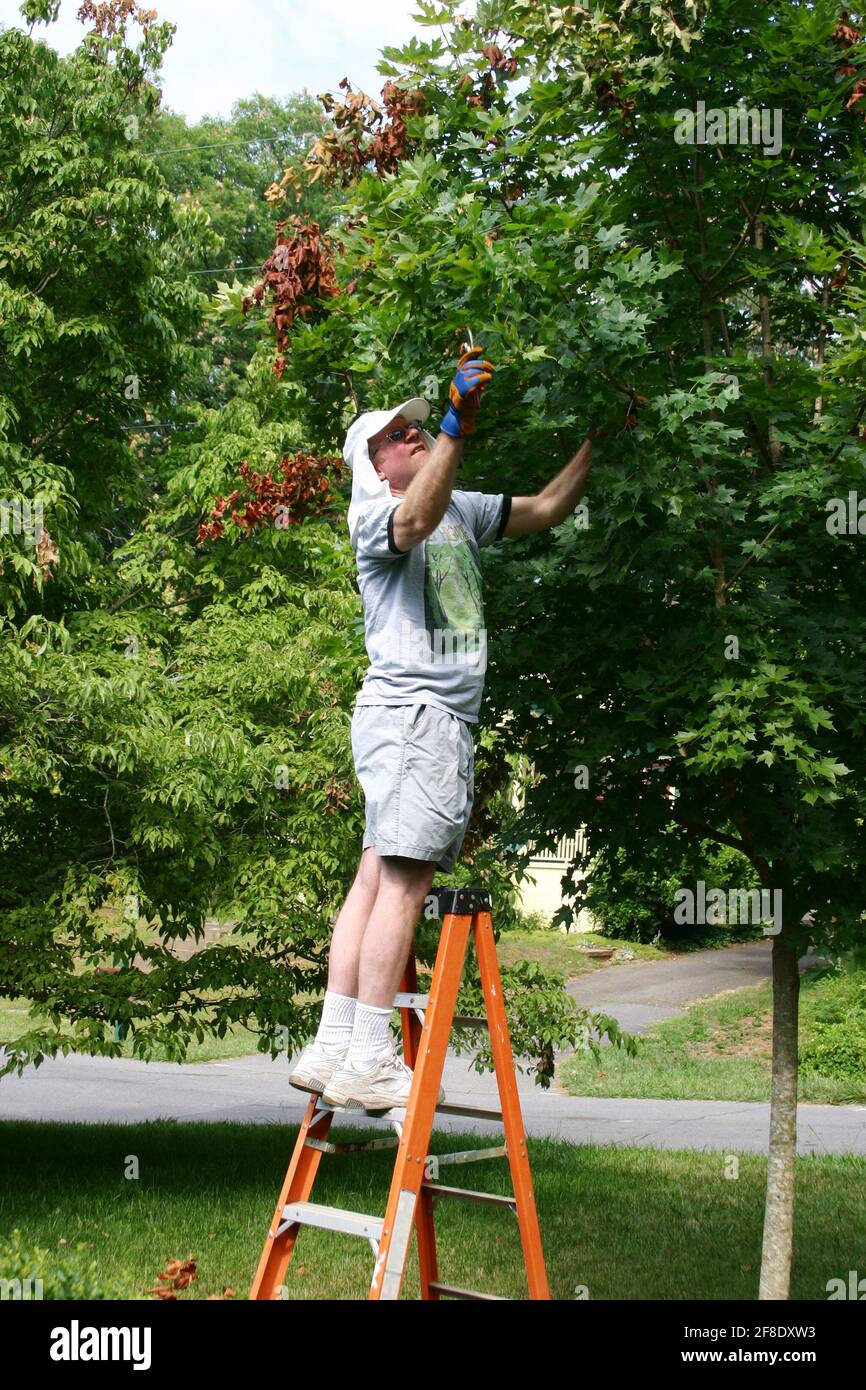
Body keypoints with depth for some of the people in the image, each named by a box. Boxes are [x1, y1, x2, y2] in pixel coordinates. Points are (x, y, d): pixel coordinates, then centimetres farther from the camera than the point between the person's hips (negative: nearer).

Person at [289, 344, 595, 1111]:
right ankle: (369, 1061, -16)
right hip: (409, 708, -9)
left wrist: (595, 441, 19)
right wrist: (457, 424, -36)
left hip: (444, 718, 9)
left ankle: (333, 1048, 4)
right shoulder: (373, 512, -4)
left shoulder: (460, 507, 23)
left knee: (380, 876, 4)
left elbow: (544, 510, 27)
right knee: (403, 877, -15)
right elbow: (417, 518, -28)